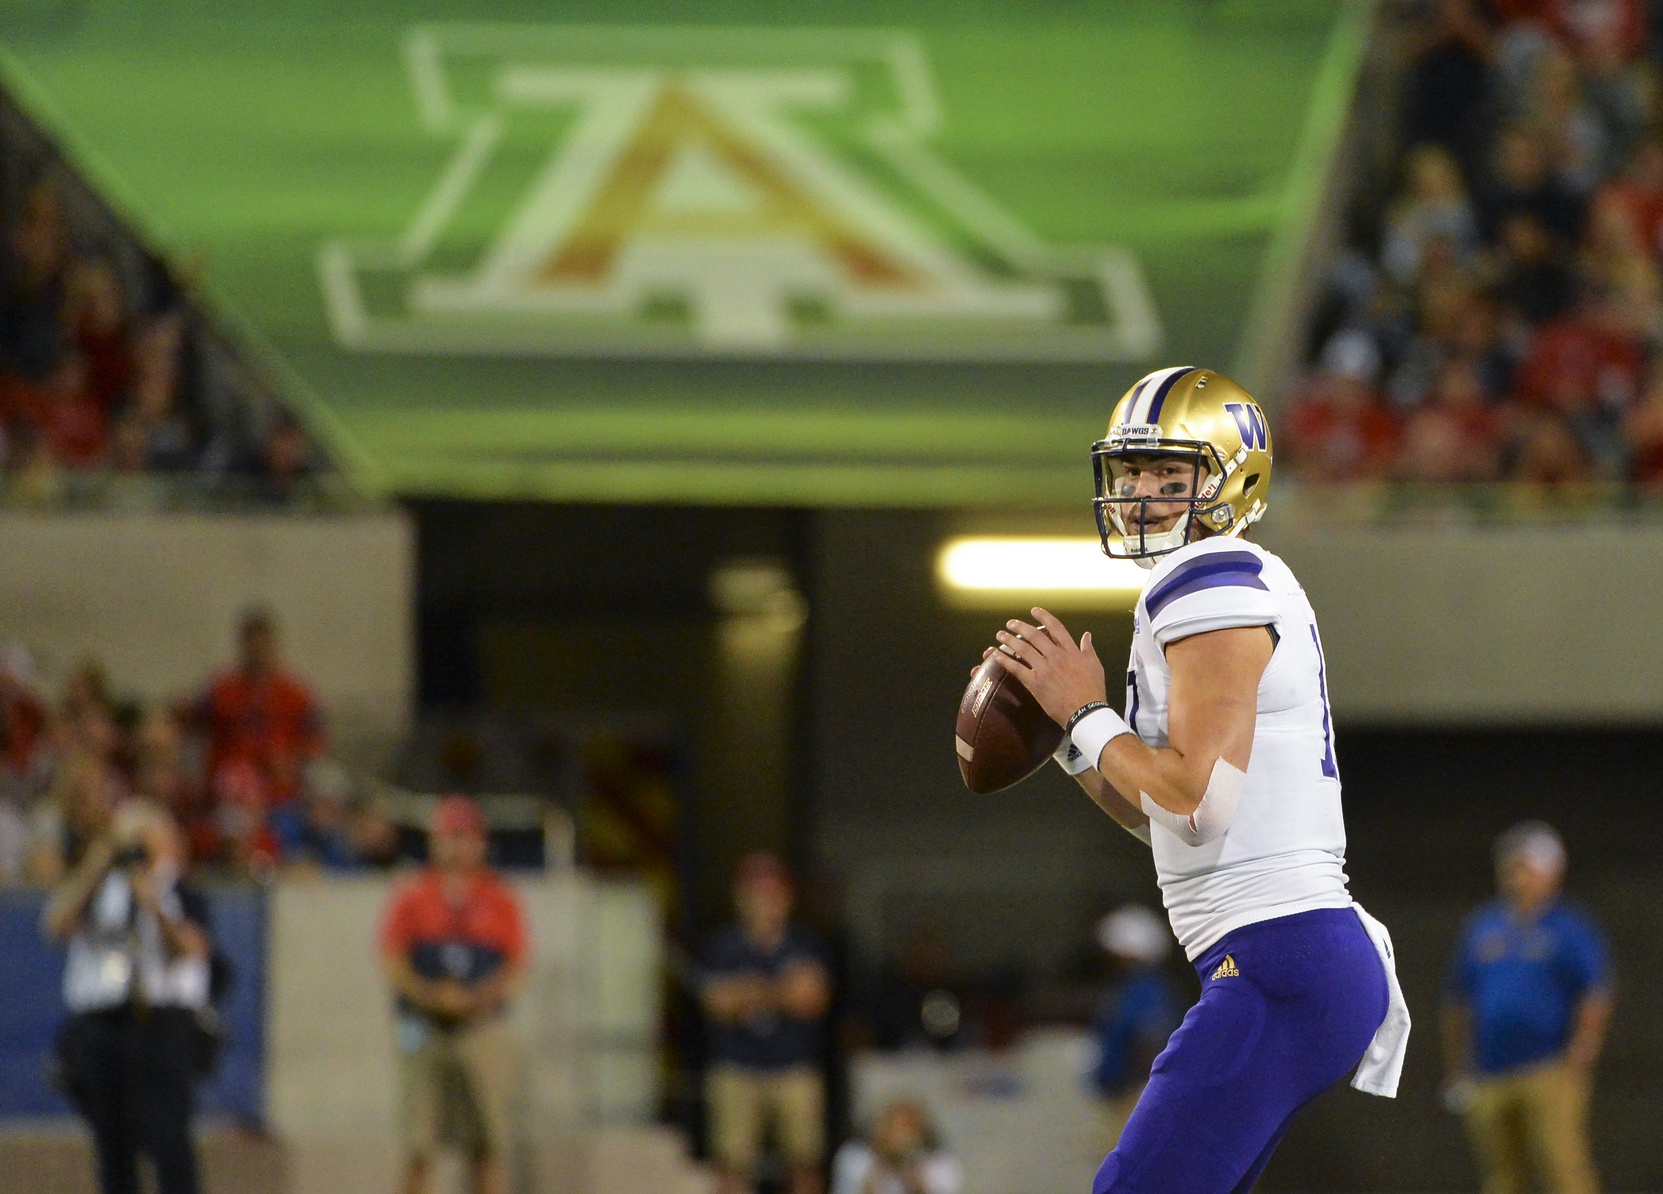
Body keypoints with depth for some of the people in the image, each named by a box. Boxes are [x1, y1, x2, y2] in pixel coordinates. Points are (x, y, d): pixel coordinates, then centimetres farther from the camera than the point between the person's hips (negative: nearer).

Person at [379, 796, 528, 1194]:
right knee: (418, 1146, -2)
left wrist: (478, 998, -15)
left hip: (484, 1024, 0)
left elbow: (517, 968, 3)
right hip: (425, 1029, 0)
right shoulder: (410, 897, 7)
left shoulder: (500, 899, 9)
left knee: (490, 1145, -4)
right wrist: (434, 996, -16)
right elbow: (393, 964, 0)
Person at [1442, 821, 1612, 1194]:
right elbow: (1458, 1003, 19)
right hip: (1489, 1077, 5)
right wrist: (1456, 1072, 15)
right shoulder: (1482, 928, 15)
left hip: (1551, 1074, -5)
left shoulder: (1572, 929, 3)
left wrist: (1575, 1065, -13)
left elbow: (1596, 1003, -3)